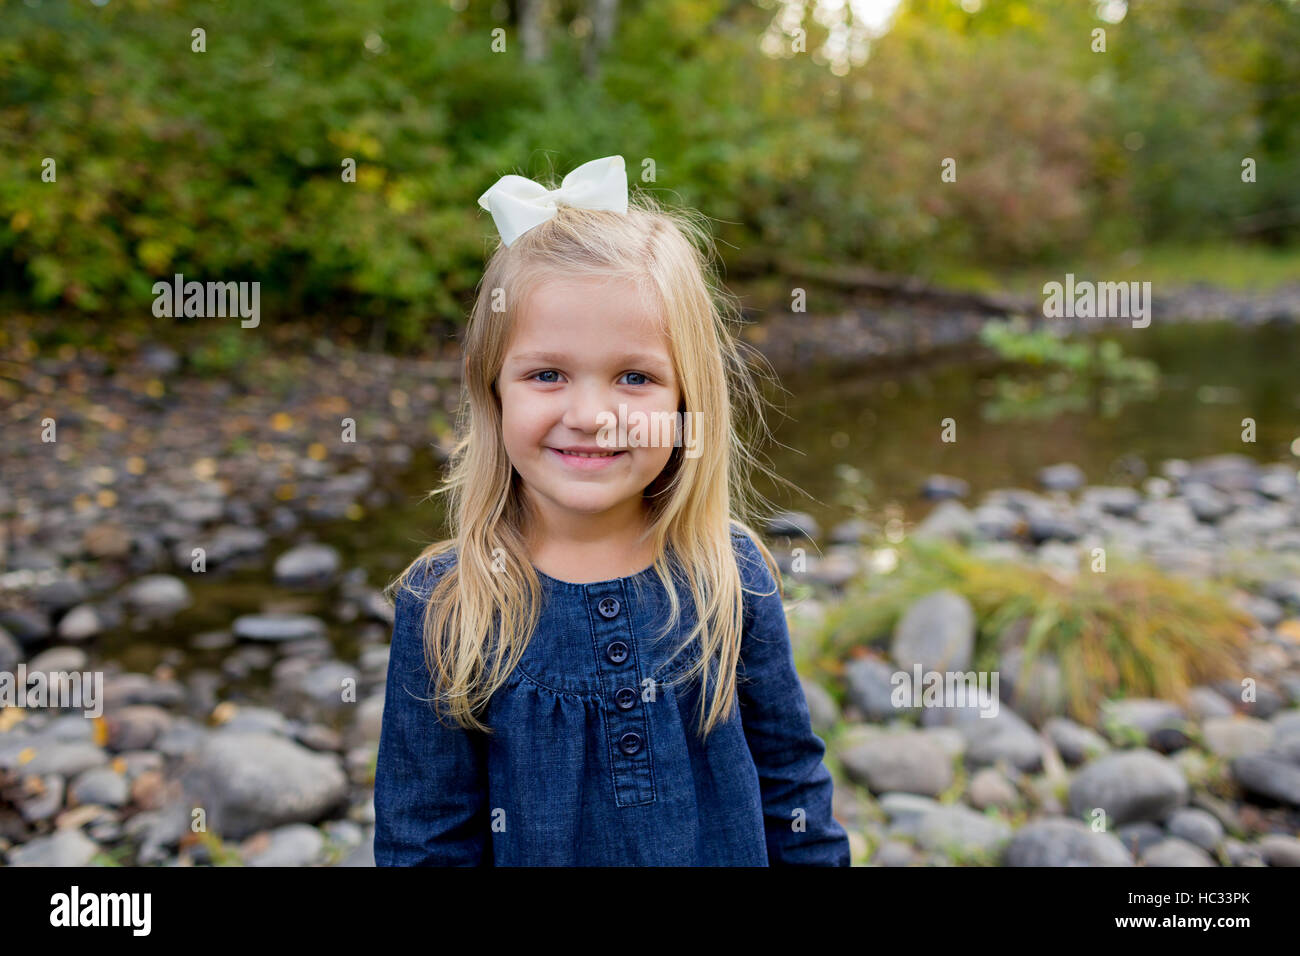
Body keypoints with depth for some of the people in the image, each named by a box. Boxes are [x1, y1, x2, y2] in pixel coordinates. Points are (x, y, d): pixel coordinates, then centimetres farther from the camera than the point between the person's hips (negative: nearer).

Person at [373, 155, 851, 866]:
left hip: (732, 854, 1)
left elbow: (792, 782, -4)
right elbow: (423, 839, -11)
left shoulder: (734, 576, -14)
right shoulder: (441, 608, -17)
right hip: (533, 853, -1)